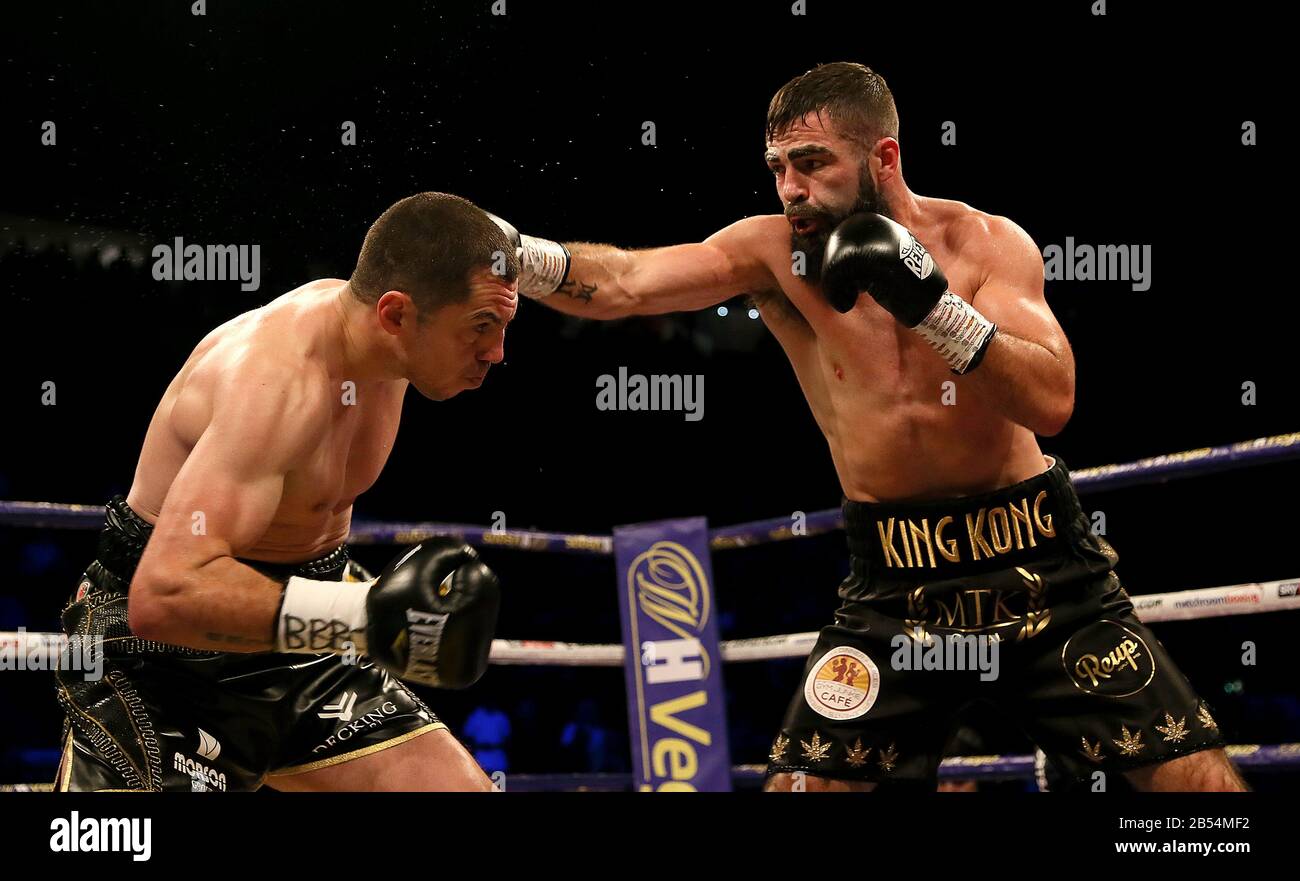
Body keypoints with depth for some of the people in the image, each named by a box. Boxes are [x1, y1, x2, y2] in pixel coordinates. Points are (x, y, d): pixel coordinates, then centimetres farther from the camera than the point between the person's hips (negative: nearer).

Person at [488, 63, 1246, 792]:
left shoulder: (989, 244, -6)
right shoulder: (773, 252, -5)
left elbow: (1052, 403, -19)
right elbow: (623, 283, -19)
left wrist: (934, 306, -30)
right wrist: (519, 255, -37)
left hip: (1037, 565, 0)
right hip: (897, 580, 1)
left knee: (1197, 776, -3)